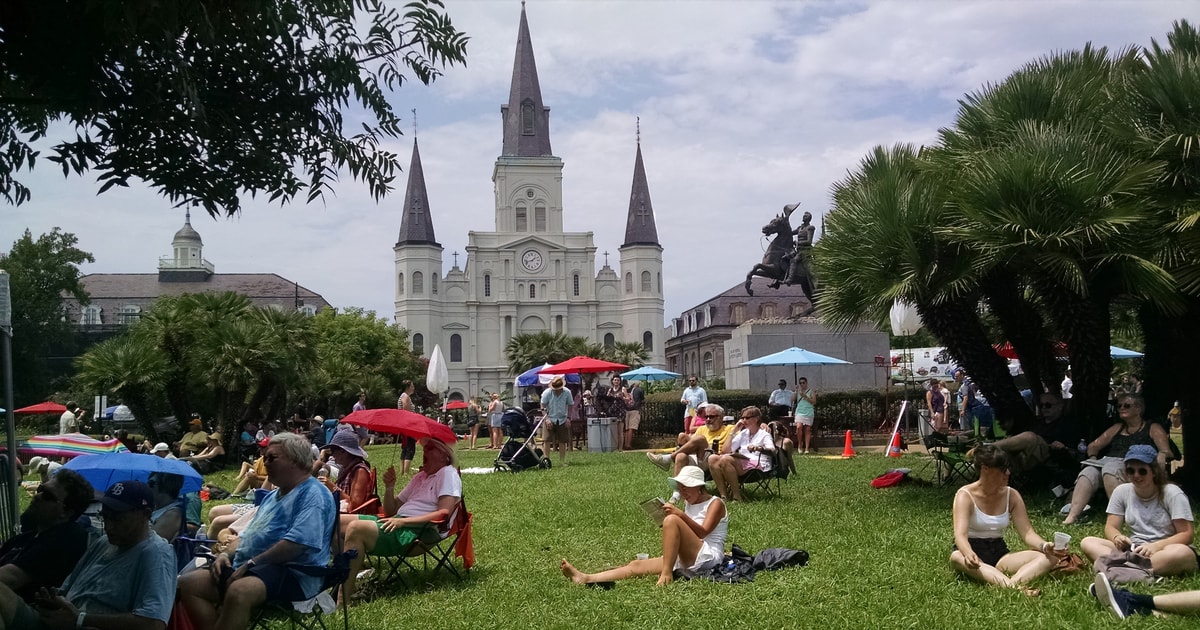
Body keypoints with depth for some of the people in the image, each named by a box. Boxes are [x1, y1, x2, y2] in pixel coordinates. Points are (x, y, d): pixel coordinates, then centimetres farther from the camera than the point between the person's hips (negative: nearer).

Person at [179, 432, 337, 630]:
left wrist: (250, 564, -18)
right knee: (187, 583, -2)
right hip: (249, 569, 10)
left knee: (239, 591, -39)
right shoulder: (273, 495, 24)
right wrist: (226, 554, 8)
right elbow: (249, 534, 29)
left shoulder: (312, 495, -10)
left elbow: (297, 543, -22)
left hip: (292, 574, -10)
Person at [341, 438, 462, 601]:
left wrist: (402, 521, -19)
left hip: (419, 532, -9)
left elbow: (444, 514, -15)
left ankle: (343, 599, -26)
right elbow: (391, 510, 27)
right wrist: (389, 487, 6)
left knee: (356, 529, -28)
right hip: (400, 524, 9)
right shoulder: (420, 477, 25)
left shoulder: (448, 473, 0)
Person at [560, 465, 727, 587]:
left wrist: (680, 514, -24)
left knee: (672, 520, -27)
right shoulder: (689, 503, 25)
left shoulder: (715, 503, 3)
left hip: (707, 557, -7)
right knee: (637, 565, -9)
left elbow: (702, 532, -12)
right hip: (687, 563, 7)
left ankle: (666, 574, -28)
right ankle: (585, 578, -20)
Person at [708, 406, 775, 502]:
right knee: (713, 459, -19)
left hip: (758, 465, -6)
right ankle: (724, 495, -25)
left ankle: (737, 496, -28)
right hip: (742, 463, 6)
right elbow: (725, 450, 18)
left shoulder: (764, 435, 8)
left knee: (725, 459, -31)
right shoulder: (743, 433, 25)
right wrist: (734, 432, 12)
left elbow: (772, 450, -14)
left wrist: (759, 448, -35)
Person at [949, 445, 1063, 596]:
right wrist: (969, 554, -49)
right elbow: (960, 534, -26)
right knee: (957, 558, -41)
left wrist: (1045, 546, -24)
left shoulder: (1012, 496, 4)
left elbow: (1027, 533, -1)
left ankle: (1013, 583, -45)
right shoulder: (965, 495, -12)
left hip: (1000, 554, 5)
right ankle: (1014, 588, -57)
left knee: (1049, 557, -18)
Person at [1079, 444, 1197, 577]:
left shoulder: (1173, 494, -5)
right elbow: (1110, 527, 6)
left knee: (1183, 553, -40)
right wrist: (1117, 537, -20)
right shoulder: (1122, 491, 5)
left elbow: (1186, 534, -9)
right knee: (1087, 542, -20)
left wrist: (1155, 546, -26)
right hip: (1134, 549, 4)